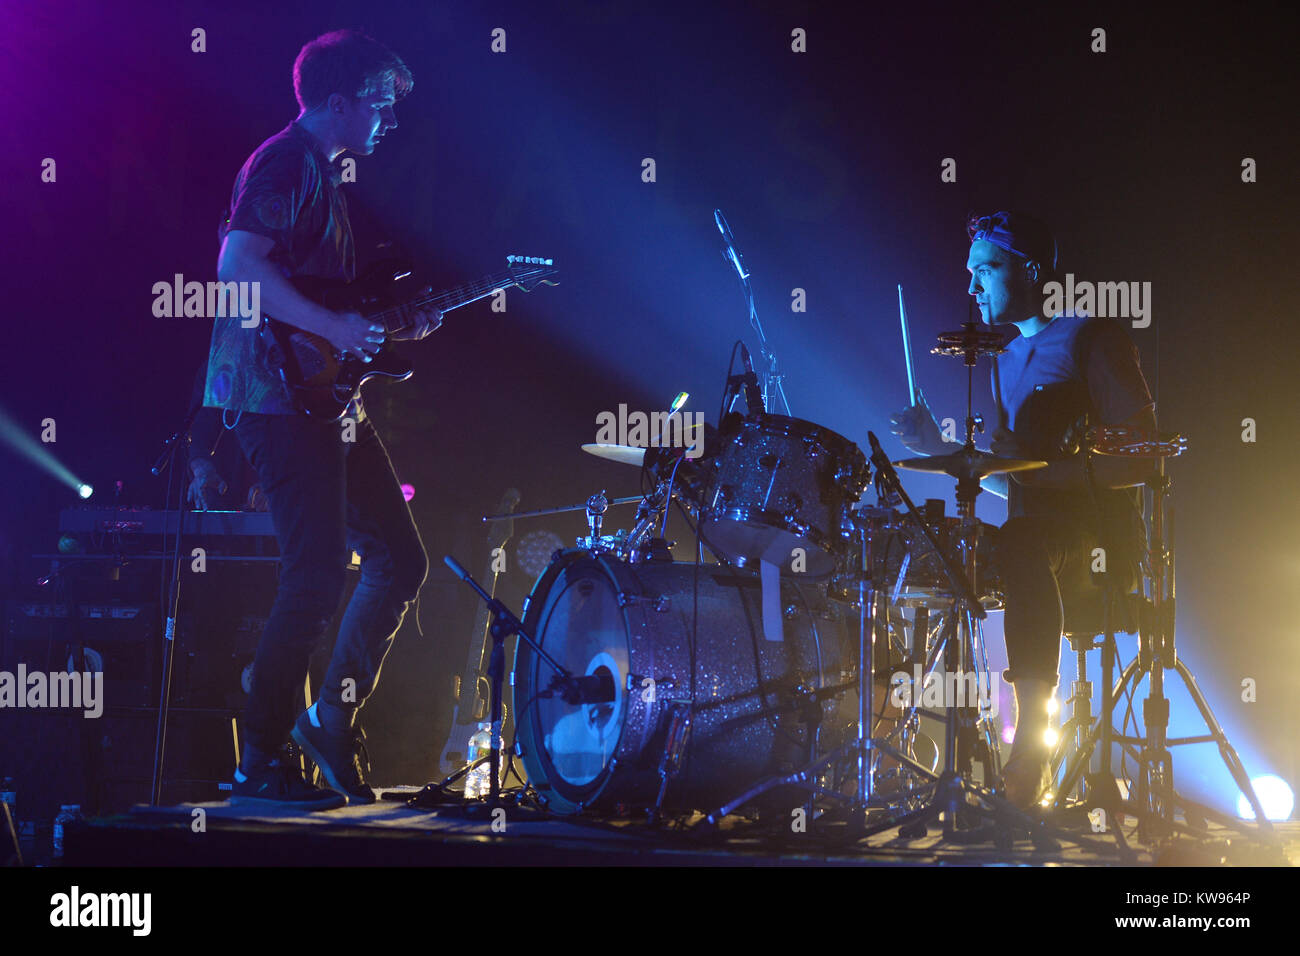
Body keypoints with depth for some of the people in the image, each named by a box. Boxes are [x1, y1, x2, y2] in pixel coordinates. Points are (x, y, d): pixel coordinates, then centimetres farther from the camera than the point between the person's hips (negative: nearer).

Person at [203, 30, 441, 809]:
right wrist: (330, 328, -23)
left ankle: (334, 717, 19)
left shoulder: (324, 175, 22)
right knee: (319, 577, -14)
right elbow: (237, 264, -23)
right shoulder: (284, 165, -9)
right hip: (278, 394, -10)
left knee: (400, 558, 9)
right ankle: (261, 761, -5)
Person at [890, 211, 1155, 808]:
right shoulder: (1009, 359, 20)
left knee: (1022, 542, -38)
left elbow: (1141, 461, -13)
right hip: (1034, 532, 8)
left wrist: (1040, 466, -20)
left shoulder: (1091, 338, -4)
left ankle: (1031, 748, -39)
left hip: (1098, 541, -8)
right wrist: (941, 450, 6)